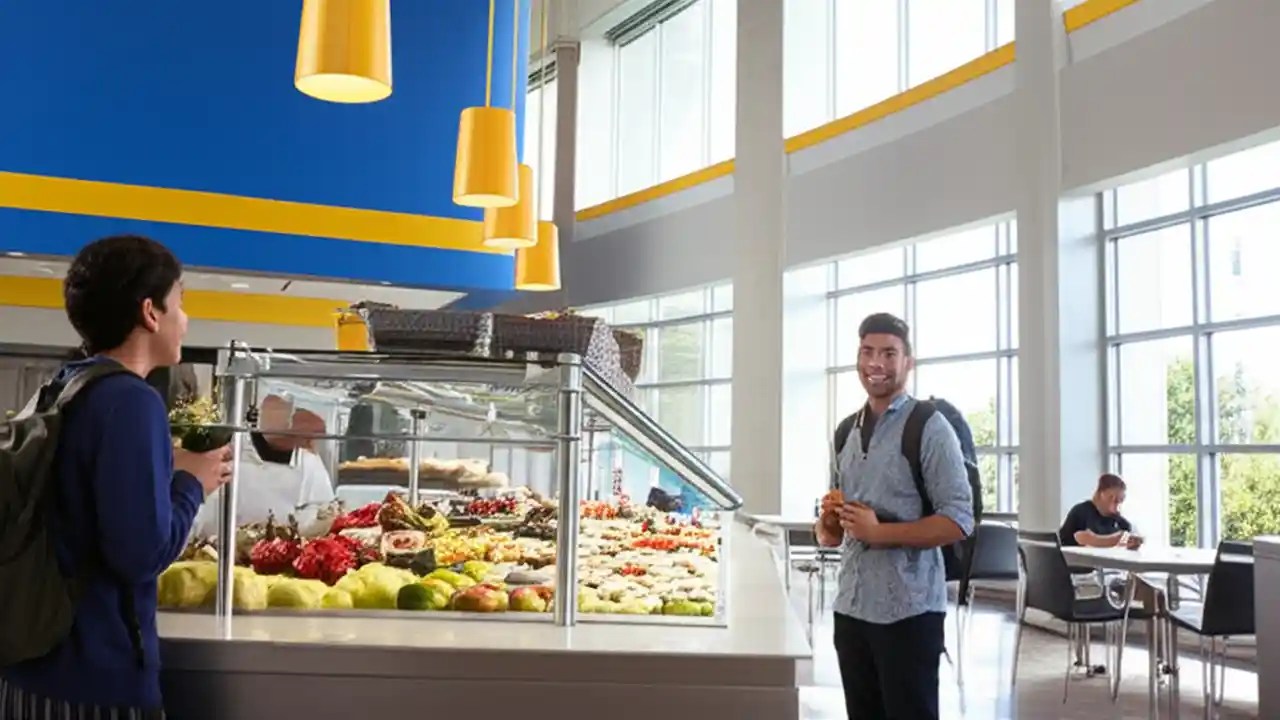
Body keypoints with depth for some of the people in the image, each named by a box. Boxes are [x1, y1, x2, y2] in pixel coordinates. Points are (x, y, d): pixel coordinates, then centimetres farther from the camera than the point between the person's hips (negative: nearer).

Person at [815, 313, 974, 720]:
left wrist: (880, 532, -21)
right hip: (851, 607, 6)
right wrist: (828, 528, -2)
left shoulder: (928, 427, -8)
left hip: (907, 610, -6)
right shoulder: (847, 432, 12)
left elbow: (958, 521, -14)